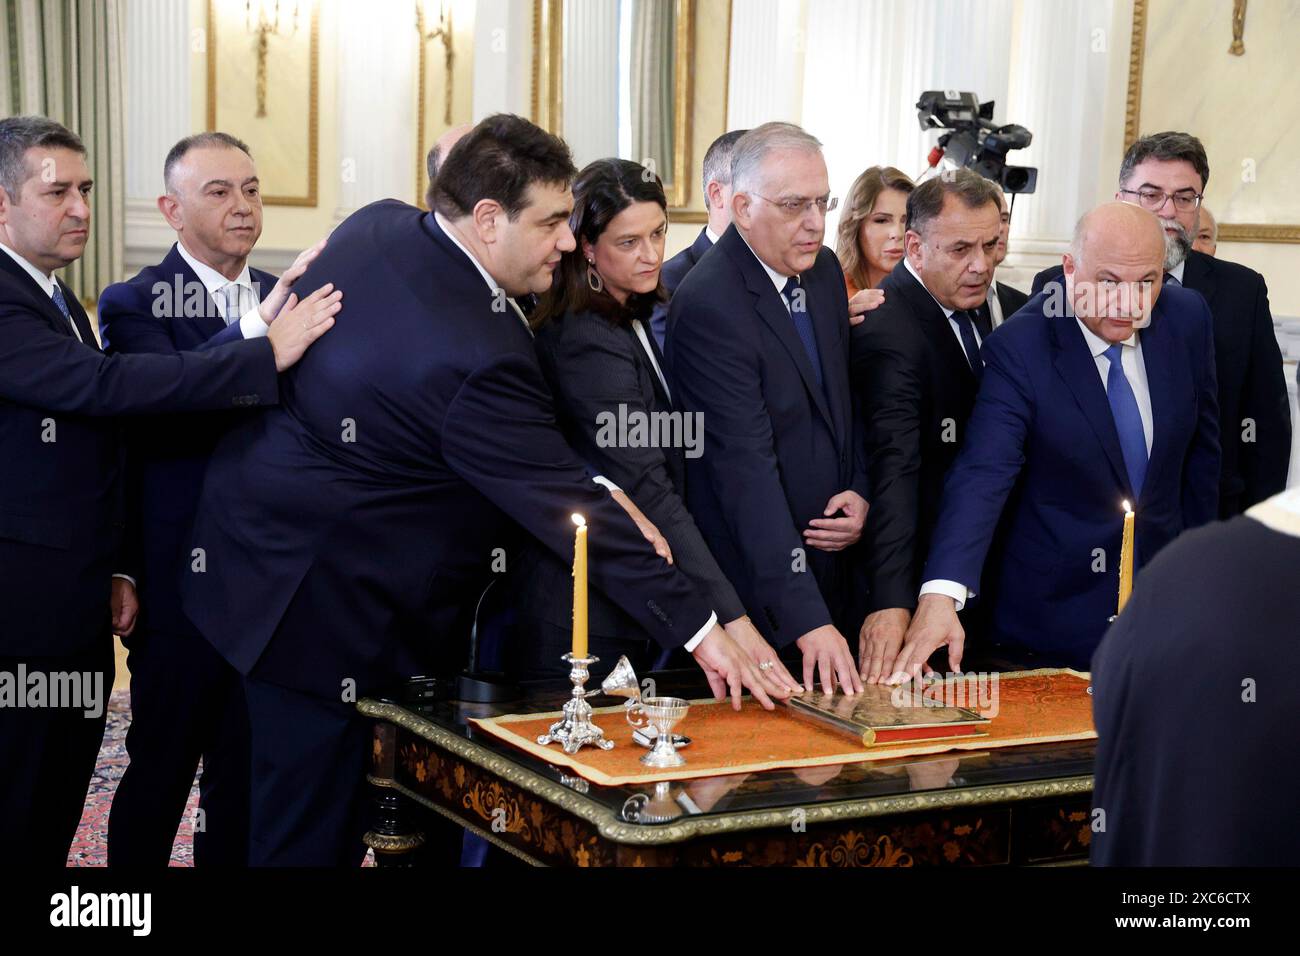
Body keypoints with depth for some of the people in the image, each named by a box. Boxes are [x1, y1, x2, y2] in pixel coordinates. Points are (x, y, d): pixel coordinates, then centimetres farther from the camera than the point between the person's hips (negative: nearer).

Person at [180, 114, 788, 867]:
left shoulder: (376, 226, -1)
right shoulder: (476, 355, -29)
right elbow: (568, 506, -26)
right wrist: (699, 629, -20)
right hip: (322, 604, -10)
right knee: (312, 830, 2)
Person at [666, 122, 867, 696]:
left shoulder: (824, 271, 6)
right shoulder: (708, 304, -20)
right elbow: (748, 467, -26)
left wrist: (859, 494, 0)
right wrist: (807, 620, -30)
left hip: (834, 570, 7)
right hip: (758, 588, -7)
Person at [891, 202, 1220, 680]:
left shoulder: (1188, 318, -6)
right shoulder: (1019, 348, -21)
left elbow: (1201, 448, 8)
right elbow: (982, 474, -31)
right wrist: (941, 594, -43)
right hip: (1058, 606, -4)